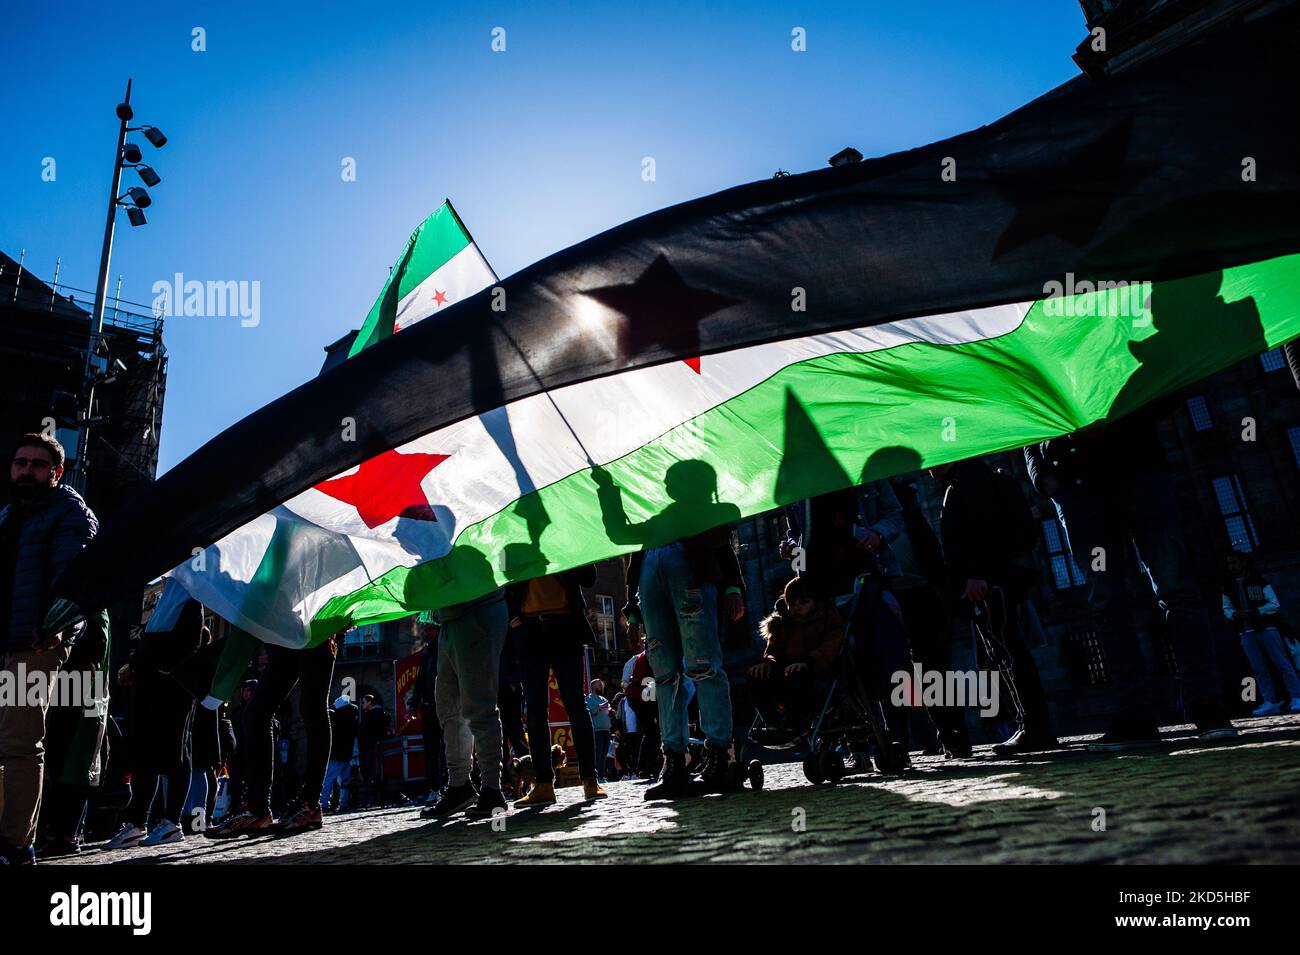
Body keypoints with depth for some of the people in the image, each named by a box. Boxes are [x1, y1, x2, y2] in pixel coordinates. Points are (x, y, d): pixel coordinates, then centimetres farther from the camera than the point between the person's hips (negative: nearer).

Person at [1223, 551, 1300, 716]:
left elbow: (1274, 604, -3)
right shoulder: (1228, 586, 10)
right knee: (1259, 670, 4)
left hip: (1266, 628, -3)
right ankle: (1271, 702, 7)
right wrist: (1233, 614, -7)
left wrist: (1254, 612, -16)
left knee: (1283, 665, -4)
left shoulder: (1259, 581, 1)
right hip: (1246, 633, 4)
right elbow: (1226, 608, 15)